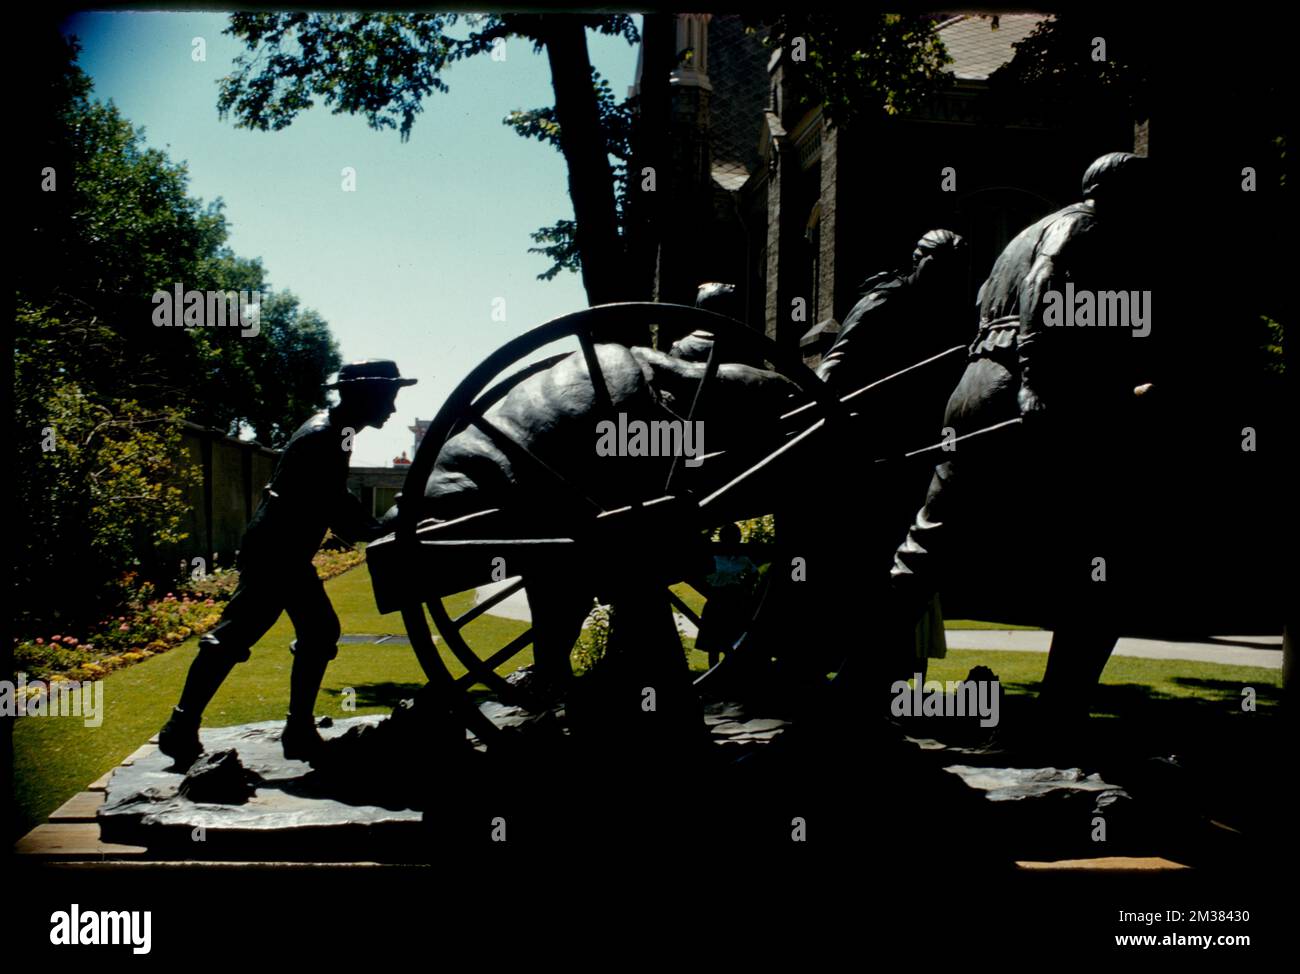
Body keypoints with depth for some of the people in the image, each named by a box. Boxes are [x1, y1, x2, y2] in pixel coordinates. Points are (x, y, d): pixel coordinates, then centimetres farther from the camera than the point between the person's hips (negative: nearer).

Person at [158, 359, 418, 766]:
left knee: (320, 633, 9)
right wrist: (385, 532, -12)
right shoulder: (320, 438, -20)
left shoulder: (332, 432, 11)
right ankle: (181, 728, -1)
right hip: (271, 553, -10)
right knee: (235, 634, -7)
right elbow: (340, 517, -22)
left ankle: (299, 730, 13)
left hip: (291, 555, 10)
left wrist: (382, 527, 8)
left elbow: (337, 502, 18)